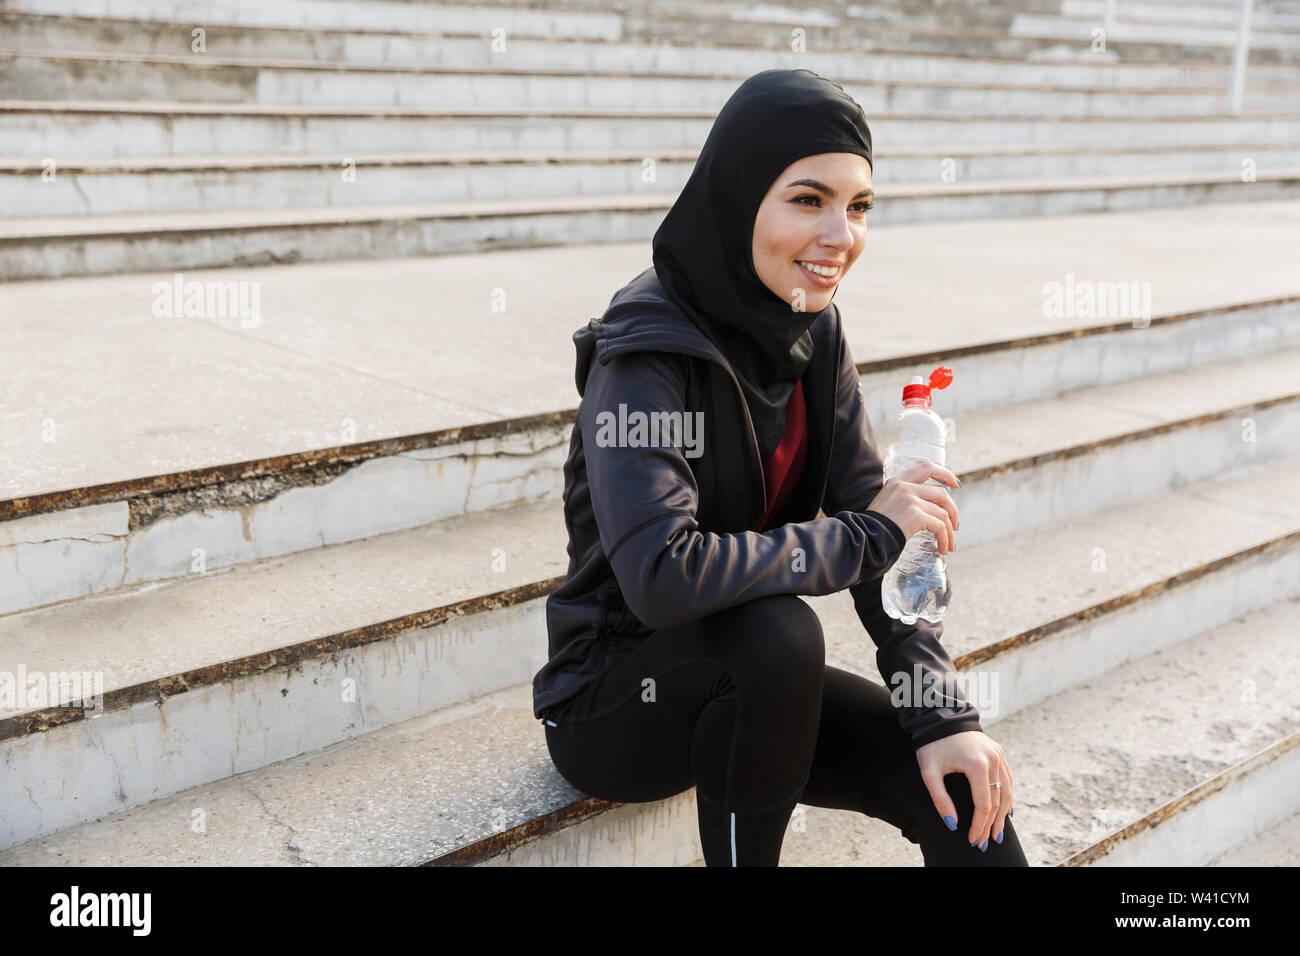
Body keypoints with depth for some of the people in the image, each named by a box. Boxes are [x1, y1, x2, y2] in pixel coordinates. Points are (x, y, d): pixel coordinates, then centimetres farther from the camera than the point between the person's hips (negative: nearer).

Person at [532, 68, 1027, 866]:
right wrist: (866, 535, -26)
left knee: (961, 784, -13)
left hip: (745, 676, 6)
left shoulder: (813, 330, -3)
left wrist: (942, 716, -16)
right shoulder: (648, 352, -24)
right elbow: (661, 575, -36)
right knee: (779, 630, -34)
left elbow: (878, 524, -6)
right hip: (614, 702, -5)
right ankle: (746, 857, -11)